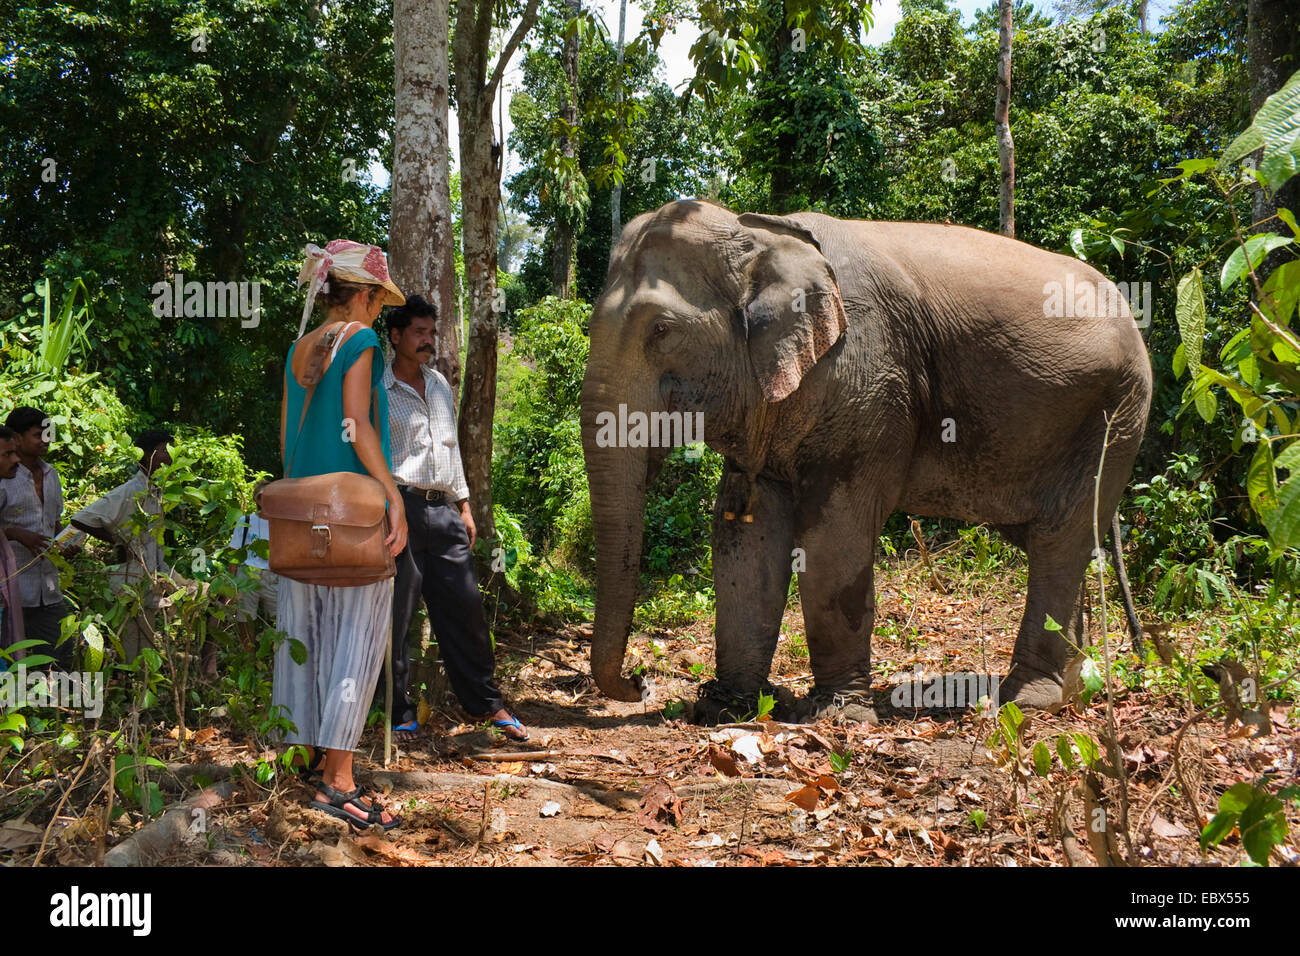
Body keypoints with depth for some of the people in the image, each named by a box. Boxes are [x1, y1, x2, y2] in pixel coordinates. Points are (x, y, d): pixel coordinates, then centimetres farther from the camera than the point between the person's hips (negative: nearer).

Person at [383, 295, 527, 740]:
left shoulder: (440, 385, 20)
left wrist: (463, 506, 20)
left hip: (441, 509, 6)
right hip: (399, 505, -5)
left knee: (465, 606, 5)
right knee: (395, 612, -2)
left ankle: (487, 703, 14)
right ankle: (399, 711, 9)